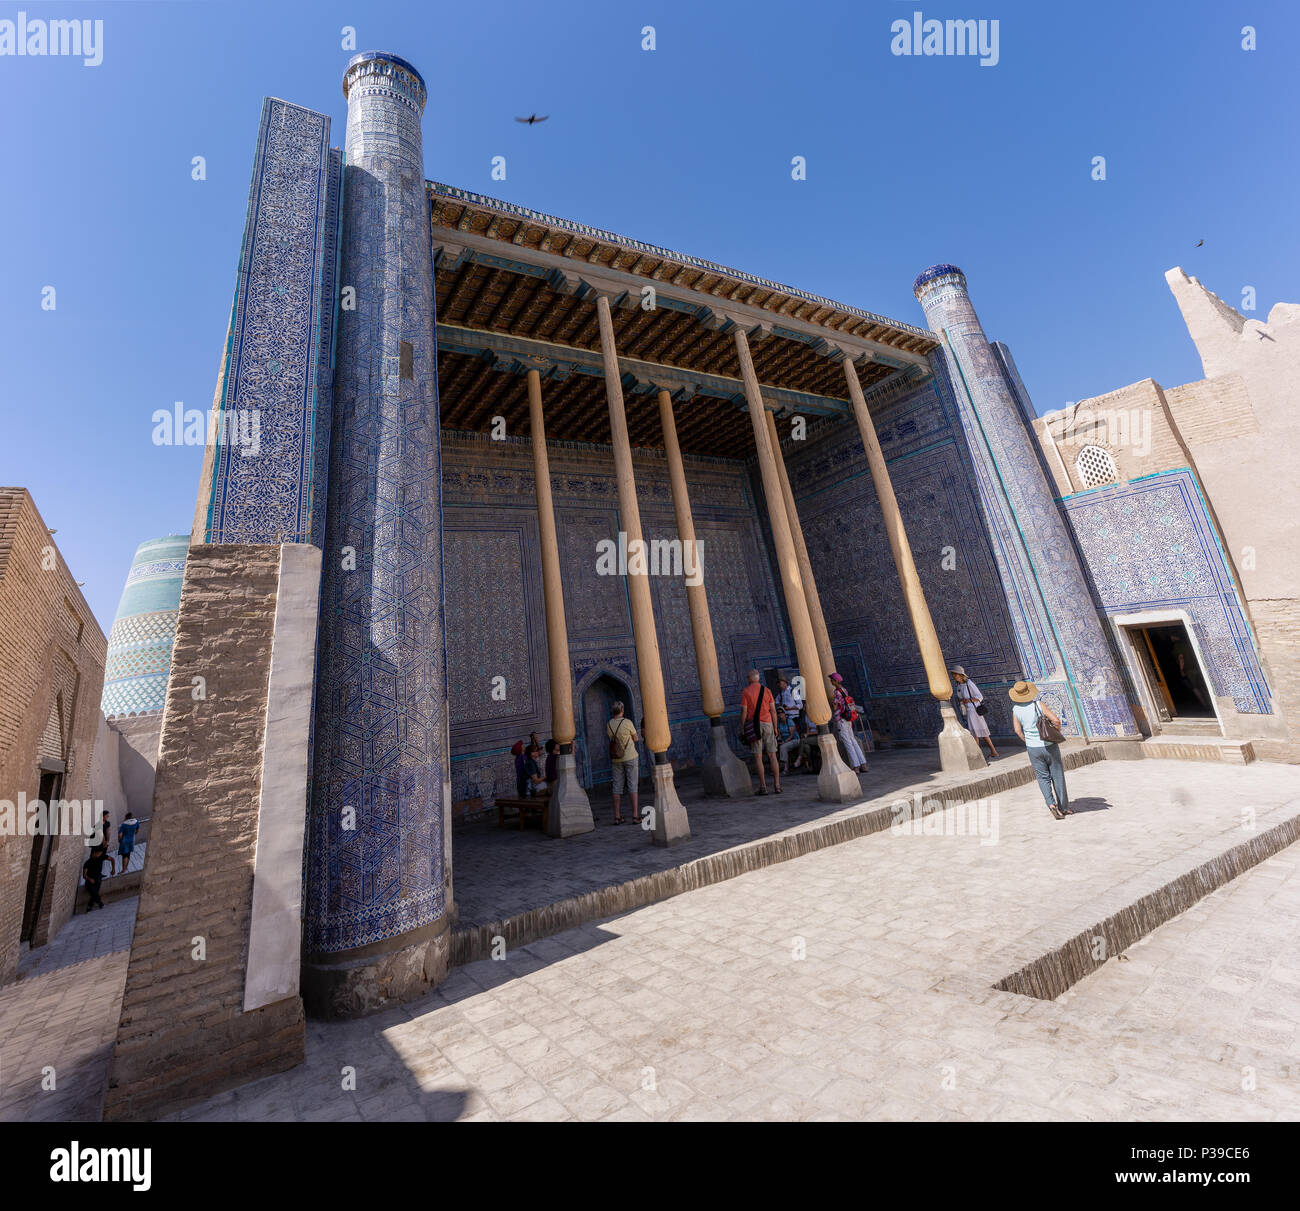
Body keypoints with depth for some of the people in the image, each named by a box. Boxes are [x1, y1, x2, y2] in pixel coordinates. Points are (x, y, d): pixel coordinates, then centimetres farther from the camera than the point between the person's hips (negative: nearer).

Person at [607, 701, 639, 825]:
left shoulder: (608, 725, 1)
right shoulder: (627, 722, -12)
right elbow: (636, 738, -1)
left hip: (616, 760, 4)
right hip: (630, 757, -4)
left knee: (617, 787, 7)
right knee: (633, 785, 0)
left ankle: (617, 816, 9)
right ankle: (635, 815, -1)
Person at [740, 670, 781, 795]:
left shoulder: (745, 691, -3)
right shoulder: (767, 690, 6)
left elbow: (744, 711, -7)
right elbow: (773, 710, 5)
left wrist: (742, 728, -1)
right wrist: (775, 727, 11)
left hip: (753, 725, -3)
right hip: (768, 724, 3)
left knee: (758, 757, 0)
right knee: (772, 755, 6)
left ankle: (763, 786, -1)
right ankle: (777, 786, 6)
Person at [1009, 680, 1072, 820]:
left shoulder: (1016, 709, -5)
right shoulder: (1039, 705, -11)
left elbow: (1018, 730, -5)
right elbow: (1056, 720, -19)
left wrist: (1028, 742, 10)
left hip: (1033, 749, 1)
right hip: (1050, 746, -1)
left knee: (1043, 777, 11)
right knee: (1058, 777, 13)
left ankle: (1051, 804, -6)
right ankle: (1064, 808, 22)